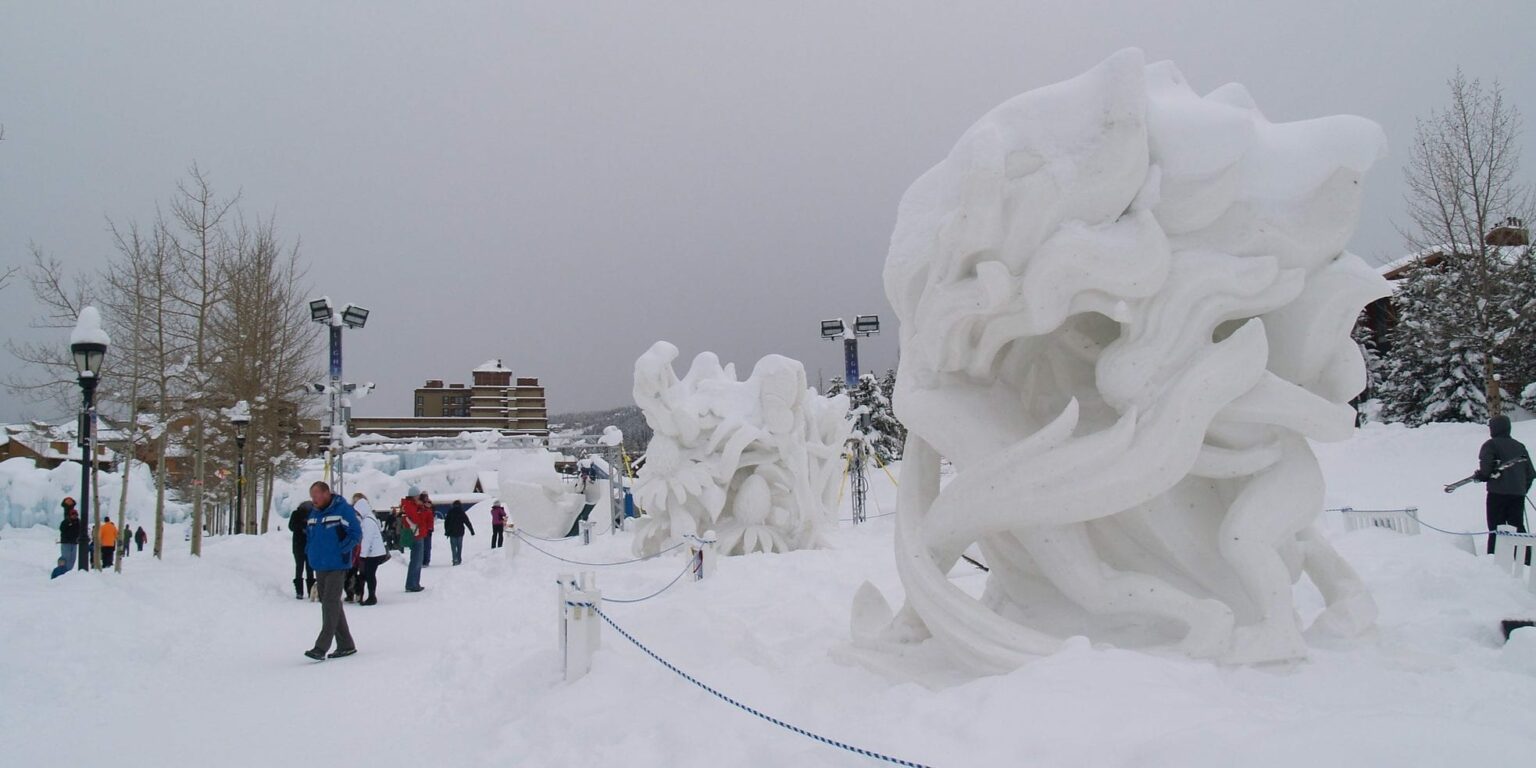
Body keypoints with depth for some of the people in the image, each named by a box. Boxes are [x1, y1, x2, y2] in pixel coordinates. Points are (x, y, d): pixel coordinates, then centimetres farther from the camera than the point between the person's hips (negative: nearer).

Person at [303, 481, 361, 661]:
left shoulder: (343, 510, -12)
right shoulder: (314, 513, 11)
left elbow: (356, 534, -14)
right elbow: (309, 535, 23)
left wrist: (340, 550, -18)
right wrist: (309, 551, 8)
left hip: (336, 567, -8)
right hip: (319, 567, 8)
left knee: (330, 604, -11)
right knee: (333, 605, 12)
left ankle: (321, 648, -12)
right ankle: (346, 645, 20)